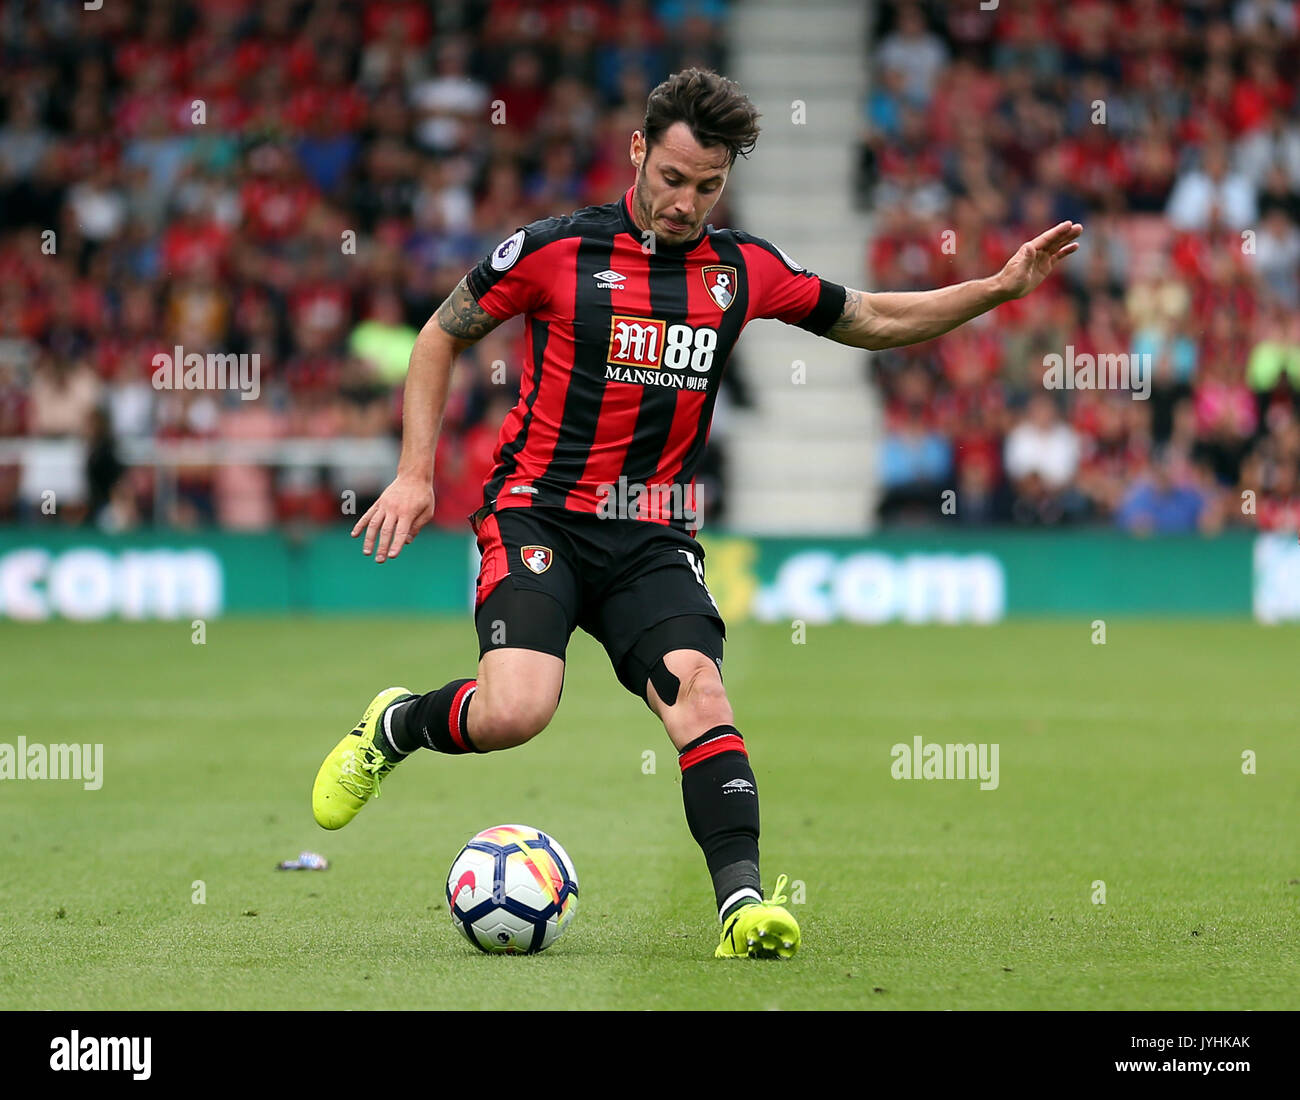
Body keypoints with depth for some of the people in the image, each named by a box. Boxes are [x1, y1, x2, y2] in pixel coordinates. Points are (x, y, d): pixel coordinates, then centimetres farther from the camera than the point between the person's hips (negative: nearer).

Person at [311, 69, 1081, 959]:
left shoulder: (743, 269, 7)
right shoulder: (556, 250, -4)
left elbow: (874, 320, 19)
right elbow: (442, 337, 8)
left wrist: (1001, 287, 8)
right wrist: (416, 473, 0)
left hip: (653, 536, 3)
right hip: (538, 514, -3)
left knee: (698, 688, -22)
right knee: (515, 711, -23)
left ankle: (743, 901, -29)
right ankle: (394, 726, 9)